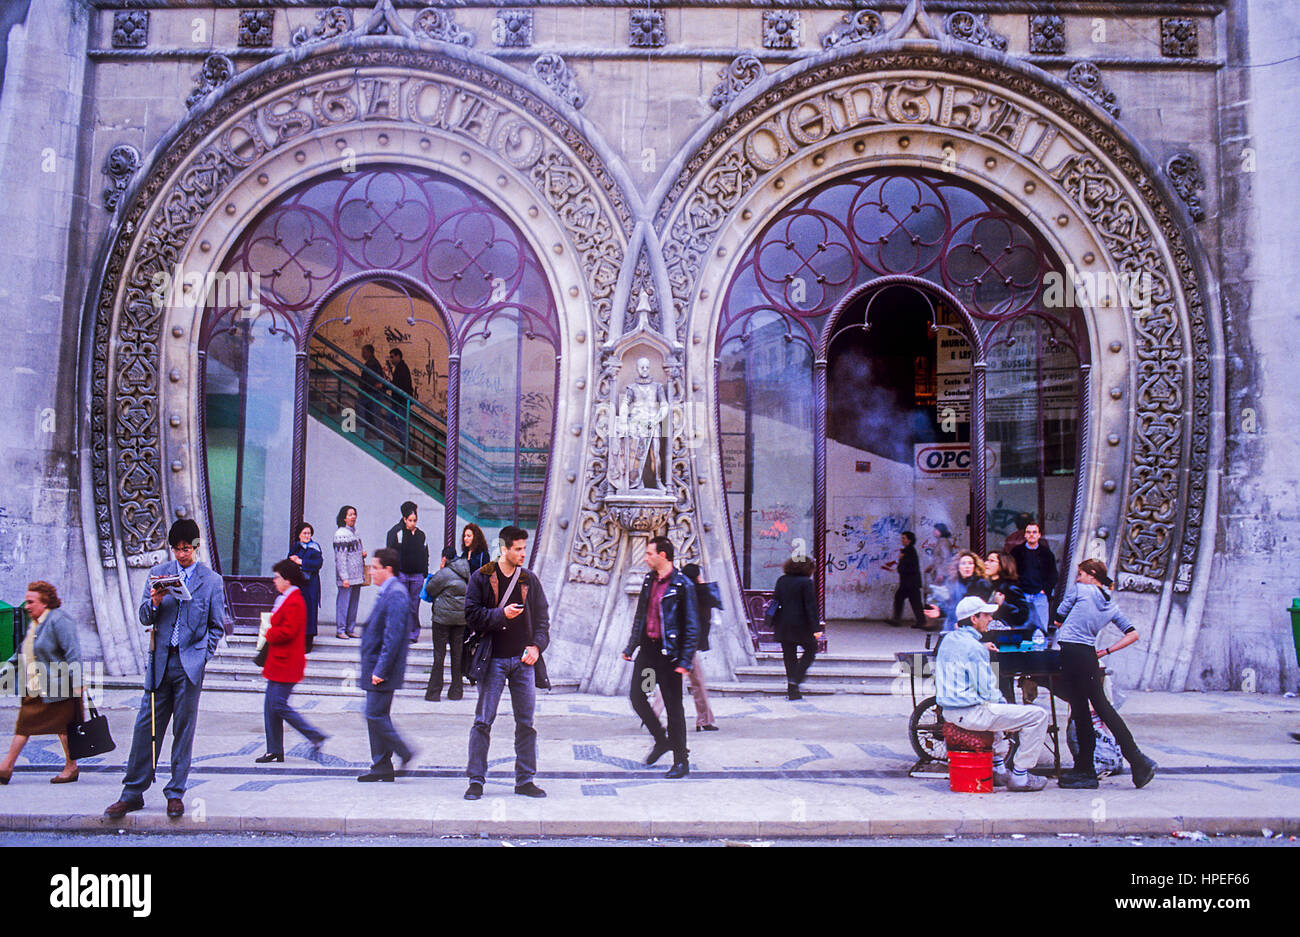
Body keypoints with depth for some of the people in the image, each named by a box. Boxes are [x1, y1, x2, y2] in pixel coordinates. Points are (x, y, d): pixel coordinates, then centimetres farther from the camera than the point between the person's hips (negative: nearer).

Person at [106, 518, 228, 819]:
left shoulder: (212, 580, 4)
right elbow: (145, 618, 7)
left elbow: (217, 627, 8)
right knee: (146, 726, 2)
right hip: (160, 661, 2)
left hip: (190, 665, -2)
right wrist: (154, 602, -13)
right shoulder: (158, 573, 9)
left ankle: (175, 794, 13)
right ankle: (132, 793, 14)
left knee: (184, 729, 3)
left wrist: (202, 656, -3)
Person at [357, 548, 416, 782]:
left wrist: (380, 670, -22)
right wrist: (374, 669, 19)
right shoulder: (386, 593, 14)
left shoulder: (396, 595, -17)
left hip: (383, 669, -10)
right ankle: (381, 766, 18)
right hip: (375, 668, 10)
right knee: (377, 716, 12)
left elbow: (393, 637, -22)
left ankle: (404, 753, 5)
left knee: (376, 716, -7)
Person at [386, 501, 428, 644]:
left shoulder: (421, 535, 13)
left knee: (414, 606, 2)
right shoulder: (396, 532, 1)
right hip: (401, 574, -3)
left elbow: (425, 556, 20)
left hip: (417, 575, 3)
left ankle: (413, 634, 9)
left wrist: (425, 574, 14)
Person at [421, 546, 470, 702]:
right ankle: (456, 690, 16)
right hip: (461, 618, 6)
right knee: (458, 653, 12)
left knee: (439, 654, 2)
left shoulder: (444, 574, -14)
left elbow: (429, 589, -4)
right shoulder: (466, 573, 7)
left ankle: (434, 692, 6)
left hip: (443, 617, -6)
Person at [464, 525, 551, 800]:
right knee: (483, 721, 0)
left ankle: (525, 780, 17)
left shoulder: (529, 579, 9)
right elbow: (471, 615, -5)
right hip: (493, 659, -3)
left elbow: (542, 616, 11)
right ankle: (476, 780, 11)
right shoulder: (481, 577, -1)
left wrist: (537, 645, -3)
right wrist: (501, 615, -17)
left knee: (526, 722, 6)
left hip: (524, 659, 3)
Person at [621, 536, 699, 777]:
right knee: (636, 696, 7)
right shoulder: (649, 581, 10)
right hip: (647, 648, 7)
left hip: (668, 651, -7)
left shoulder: (682, 585, -12)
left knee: (673, 705, 0)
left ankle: (681, 761, 13)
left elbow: (692, 626, -12)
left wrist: (685, 661, -16)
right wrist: (630, 647, 18)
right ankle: (661, 740, 28)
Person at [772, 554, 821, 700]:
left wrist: (774, 623, 20)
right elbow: (811, 607, -14)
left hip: (782, 626, 5)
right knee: (811, 649, 16)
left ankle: (792, 692, 13)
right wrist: (815, 629, -12)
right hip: (800, 625, -5)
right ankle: (794, 680, 2)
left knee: (789, 656, 11)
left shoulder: (781, 581, 7)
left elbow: (775, 602, 11)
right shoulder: (806, 582, -11)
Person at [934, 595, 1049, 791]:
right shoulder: (975, 648, -19)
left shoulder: (948, 639, 8)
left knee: (998, 708, 39)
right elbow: (987, 692, -16)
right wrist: (1002, 702, 2)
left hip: (949, 711, 10)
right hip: (971, 713, -10)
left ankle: (998, 768, 33)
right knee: (1038, 715, -6)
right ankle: (1019, 777, 2)